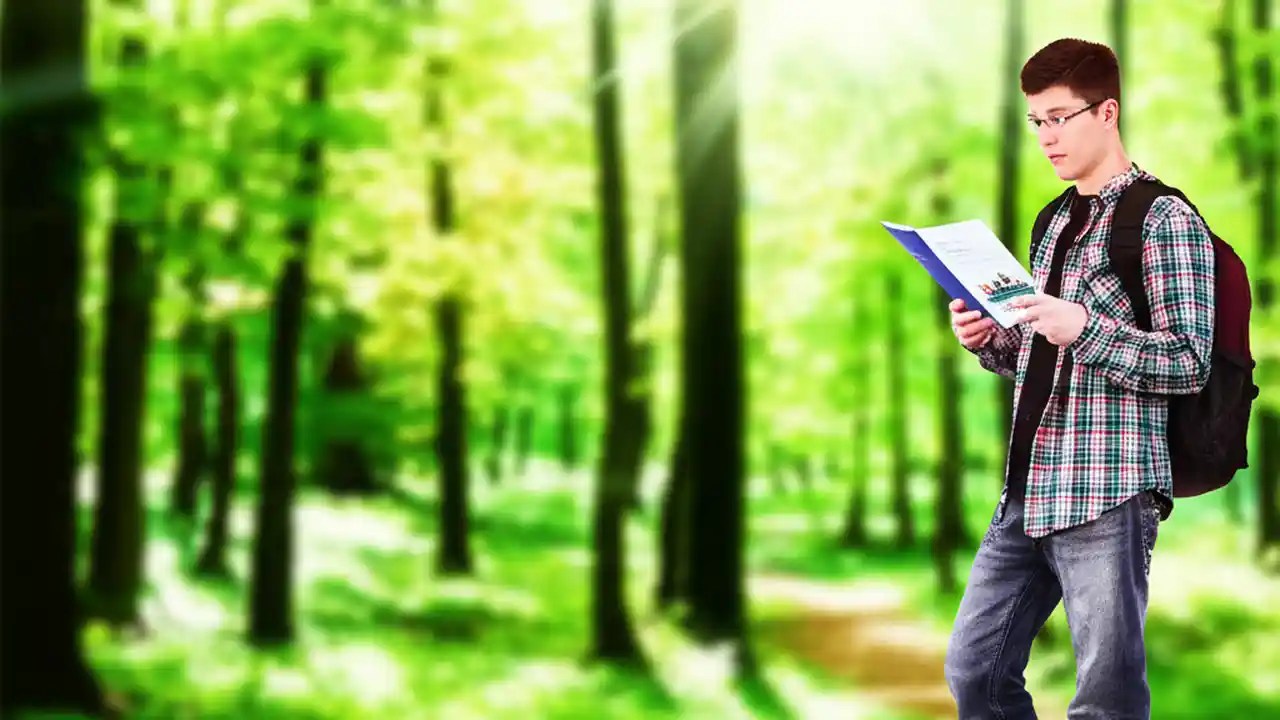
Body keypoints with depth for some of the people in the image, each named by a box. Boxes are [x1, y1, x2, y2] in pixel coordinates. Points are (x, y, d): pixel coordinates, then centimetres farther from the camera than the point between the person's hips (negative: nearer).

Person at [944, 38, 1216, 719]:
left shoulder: (1164, 218, -6)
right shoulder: (1056, 220, 18)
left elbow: (1190, 363, -11)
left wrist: (1084, 328, -23)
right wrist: (992, 341, 3)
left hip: (1107, 493, -8)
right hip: (1028, 490, 8)